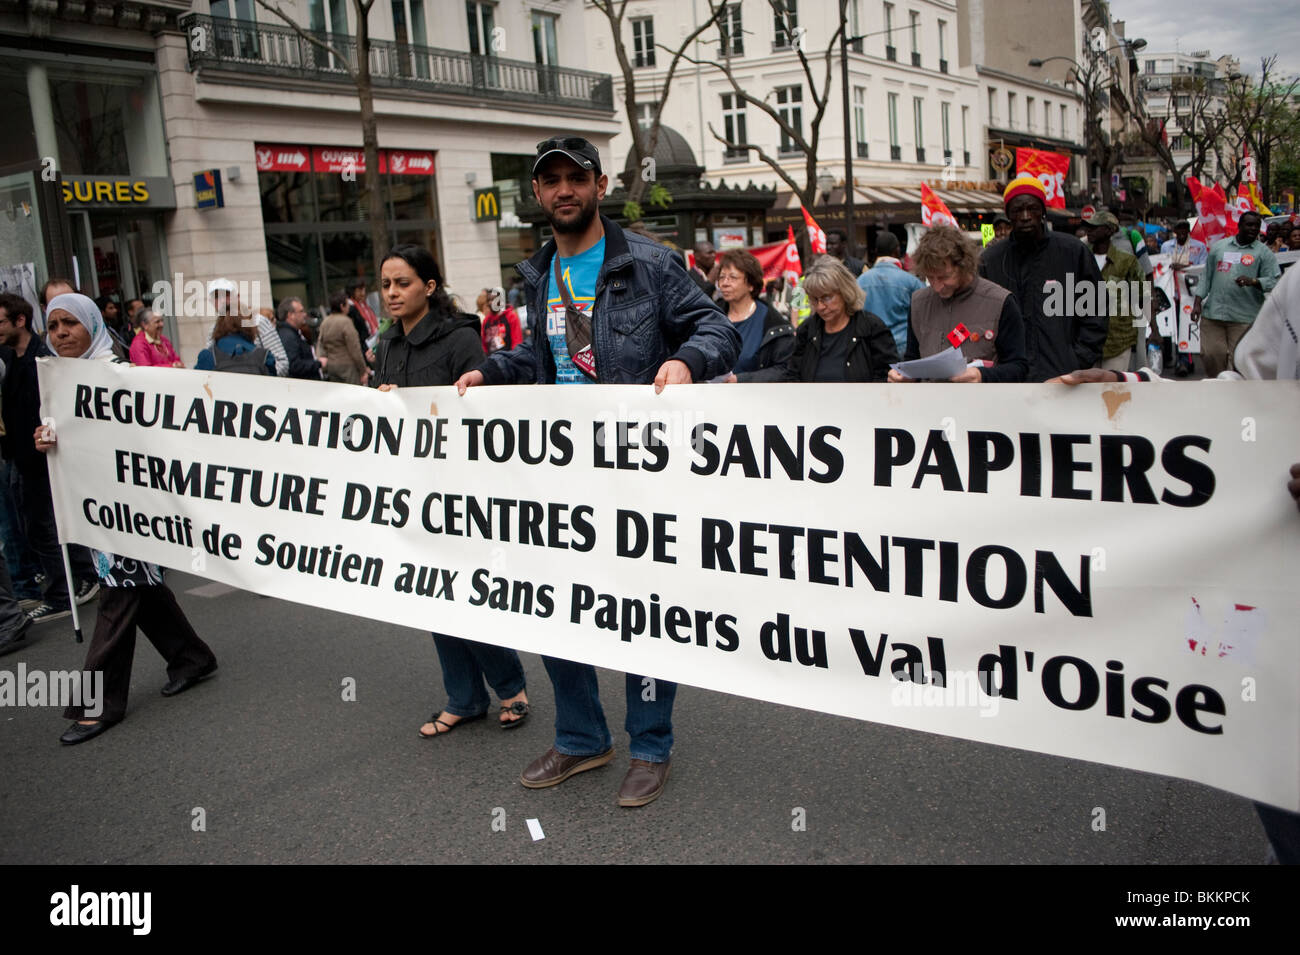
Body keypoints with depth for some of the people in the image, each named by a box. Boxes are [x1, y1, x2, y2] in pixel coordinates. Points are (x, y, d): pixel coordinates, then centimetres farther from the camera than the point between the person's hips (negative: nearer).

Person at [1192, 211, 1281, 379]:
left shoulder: (1264, 252, 6)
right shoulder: (1219, 246, 14)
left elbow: (1275, 281, -1)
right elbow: (1206, 276, 16)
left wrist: (1253, 281, -20)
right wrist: (1197, 303, 7)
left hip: (1244, 318, -2)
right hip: (1212, 314, 2)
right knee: (1210, 355, 1)